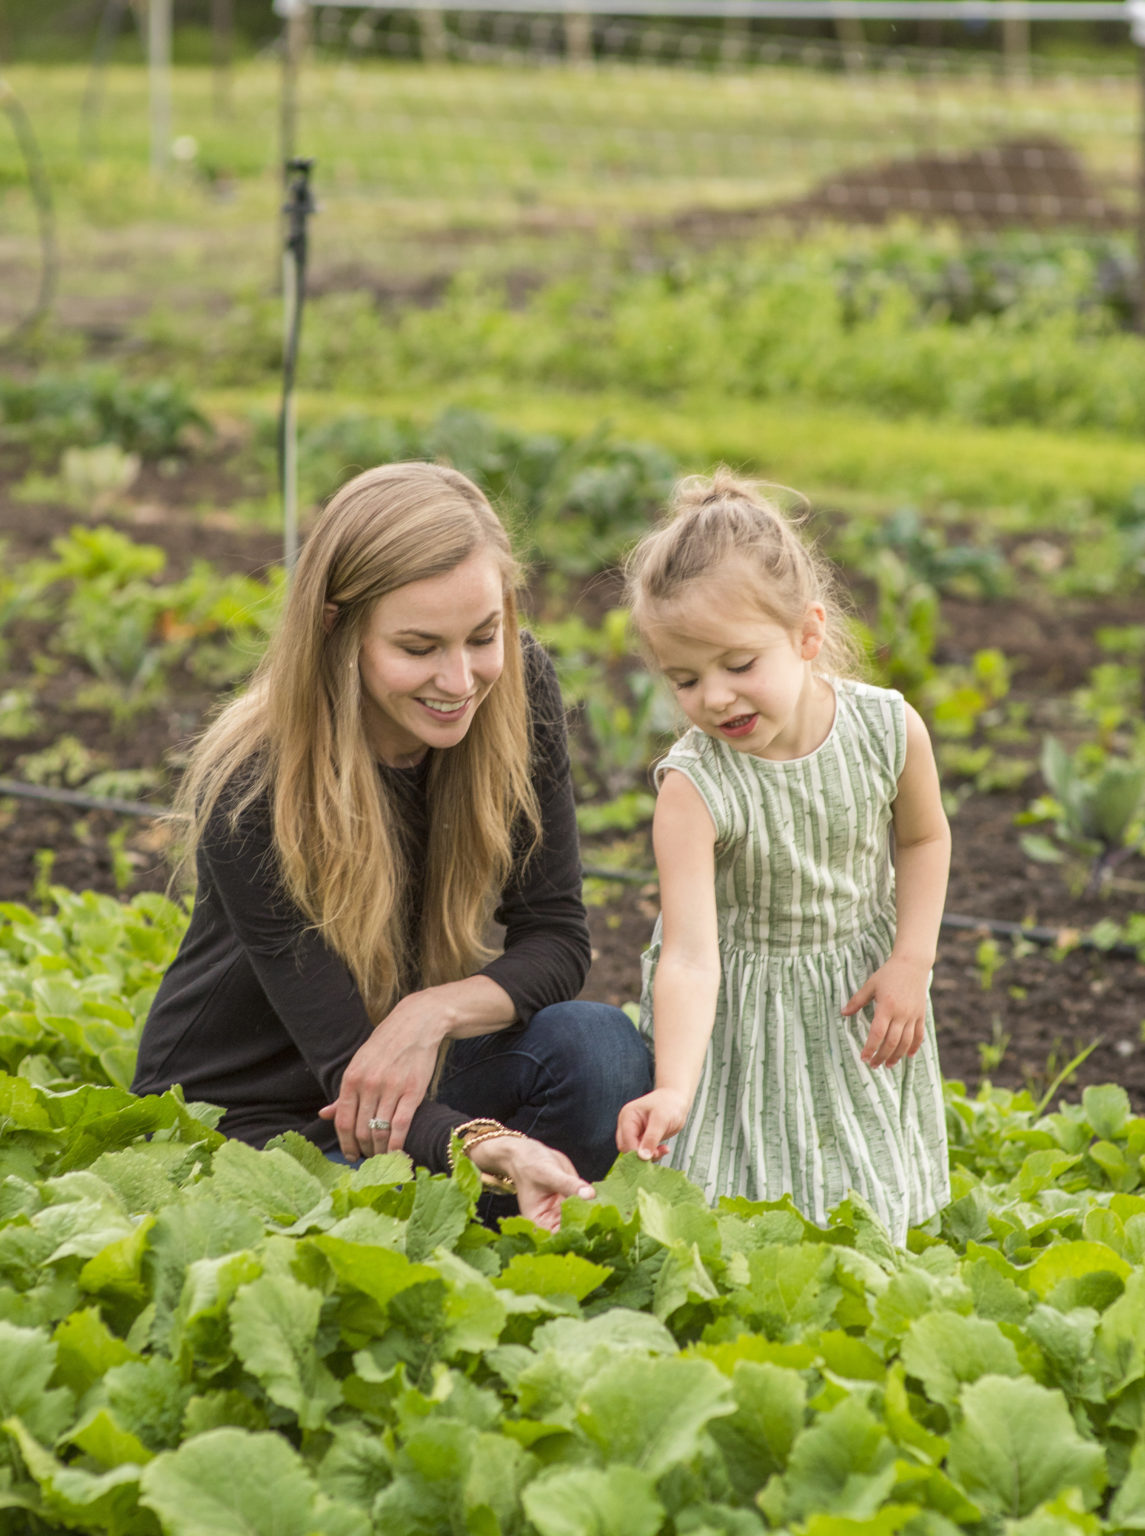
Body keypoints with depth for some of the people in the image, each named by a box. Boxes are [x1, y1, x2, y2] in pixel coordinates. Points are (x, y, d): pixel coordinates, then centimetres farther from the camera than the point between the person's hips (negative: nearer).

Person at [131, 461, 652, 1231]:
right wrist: (497, 1152, -49)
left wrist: (433, 1012, -29)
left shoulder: (518, 688, -12)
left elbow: (558, 939, -7)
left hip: (413, 1080, 5)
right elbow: (343, 1060, -29)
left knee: (598, 1047, -24)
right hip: (249, 1121, -5)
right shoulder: (251, 791, -26)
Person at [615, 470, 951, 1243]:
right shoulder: (694, 788, -29)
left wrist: (912, 963, -6)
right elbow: (690, 956, -35)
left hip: (853, 1000, 3)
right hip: (736, 1014, -2)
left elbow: (924, 838, 4)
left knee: (866, 1208, 9)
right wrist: (674, 1090, -48)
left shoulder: (889, 730, -18)